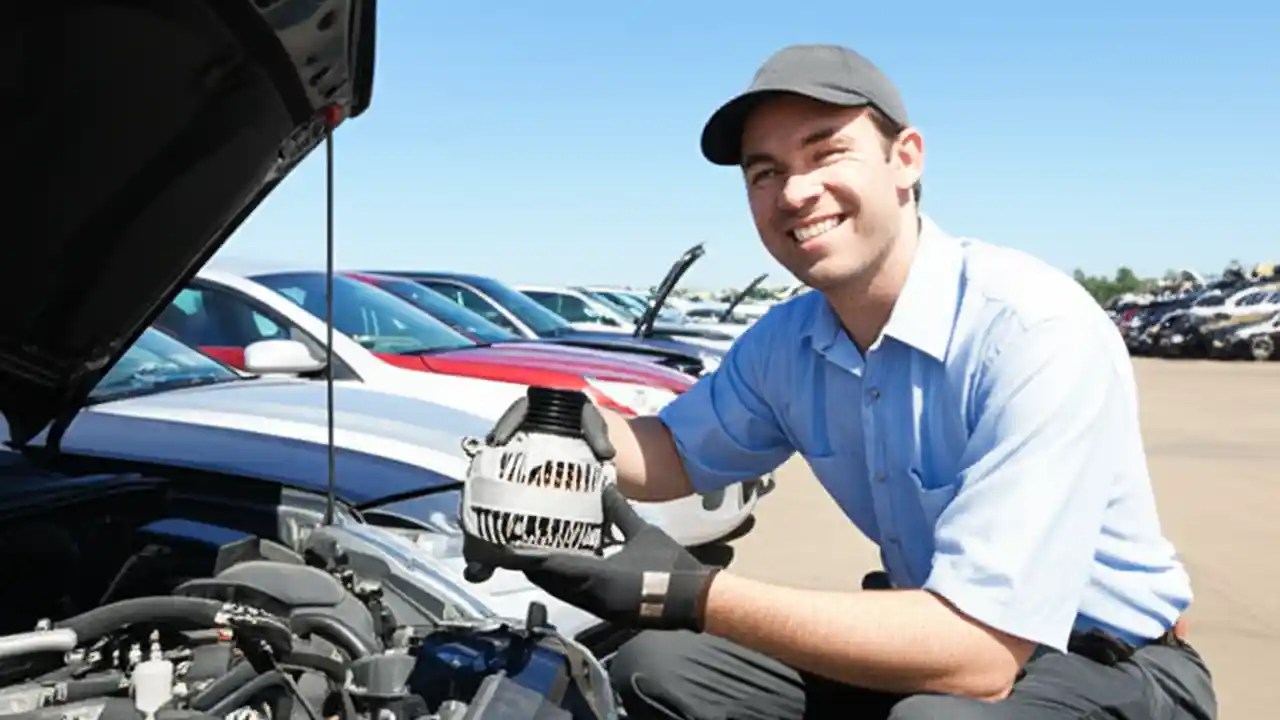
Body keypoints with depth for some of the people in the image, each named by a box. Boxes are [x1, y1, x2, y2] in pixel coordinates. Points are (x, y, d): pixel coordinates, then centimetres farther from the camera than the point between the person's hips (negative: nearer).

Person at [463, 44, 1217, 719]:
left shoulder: (1038, 330, -28)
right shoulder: (784, 341, -6)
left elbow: (978, 650, -33)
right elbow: (679, 452, 12)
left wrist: (687, 595, -35)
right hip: (939, 634, 6)